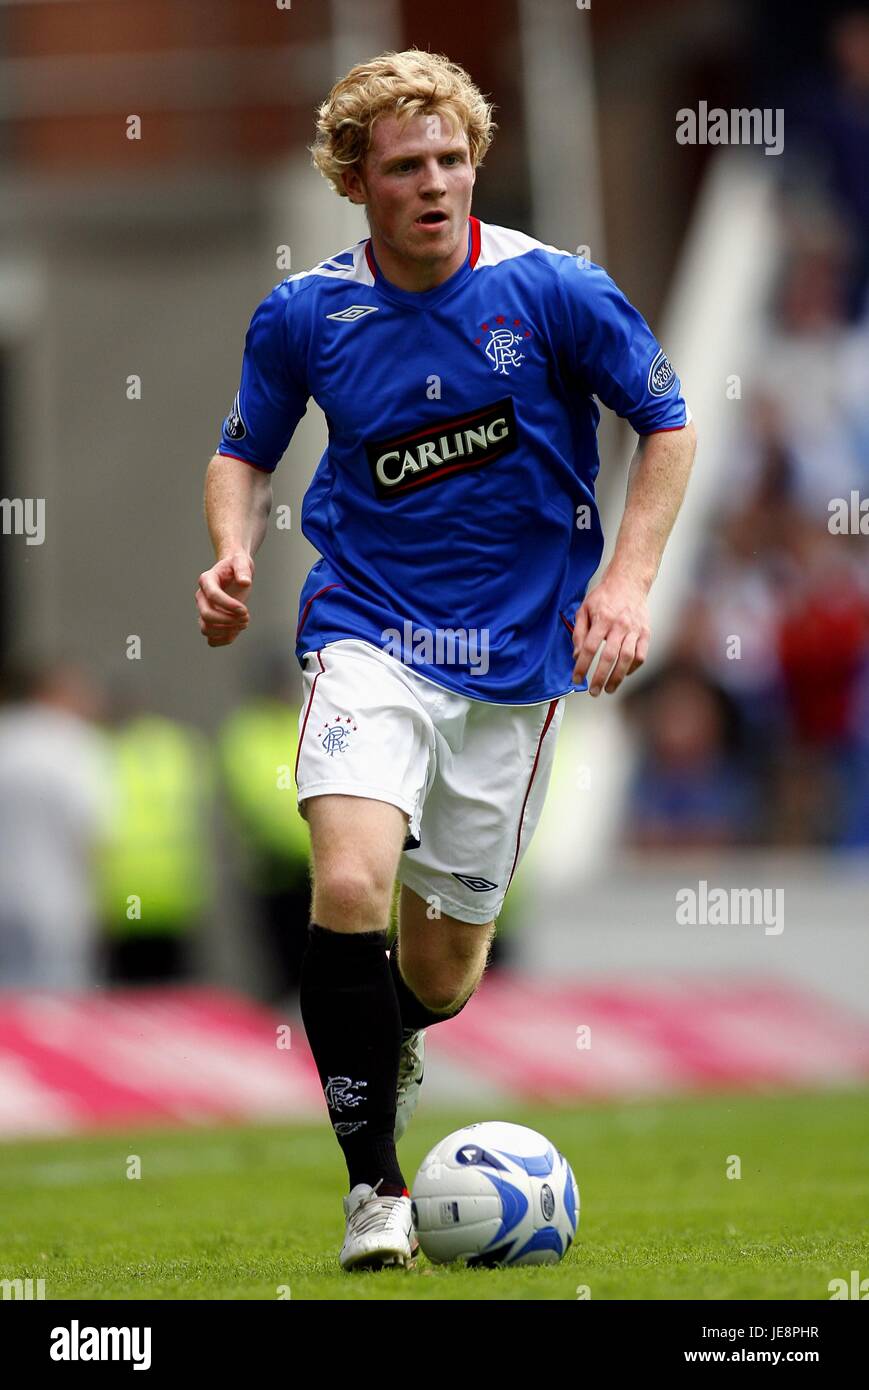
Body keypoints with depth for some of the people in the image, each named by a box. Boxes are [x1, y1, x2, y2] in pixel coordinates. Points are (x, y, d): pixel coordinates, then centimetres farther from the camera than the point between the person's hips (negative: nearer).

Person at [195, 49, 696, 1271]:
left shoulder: (552, 291, -9)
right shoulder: (304, 315, -4)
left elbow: (668, 424, 2)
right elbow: (245, 451, 13)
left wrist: (627, 578, -9)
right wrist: (234, 552, -8)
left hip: (518, 655, 0)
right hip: (371, 635, 0)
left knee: (442, 961, 9)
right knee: (349, 889, -25)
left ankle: (395, 1040, 48)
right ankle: (374, 1188, -14)